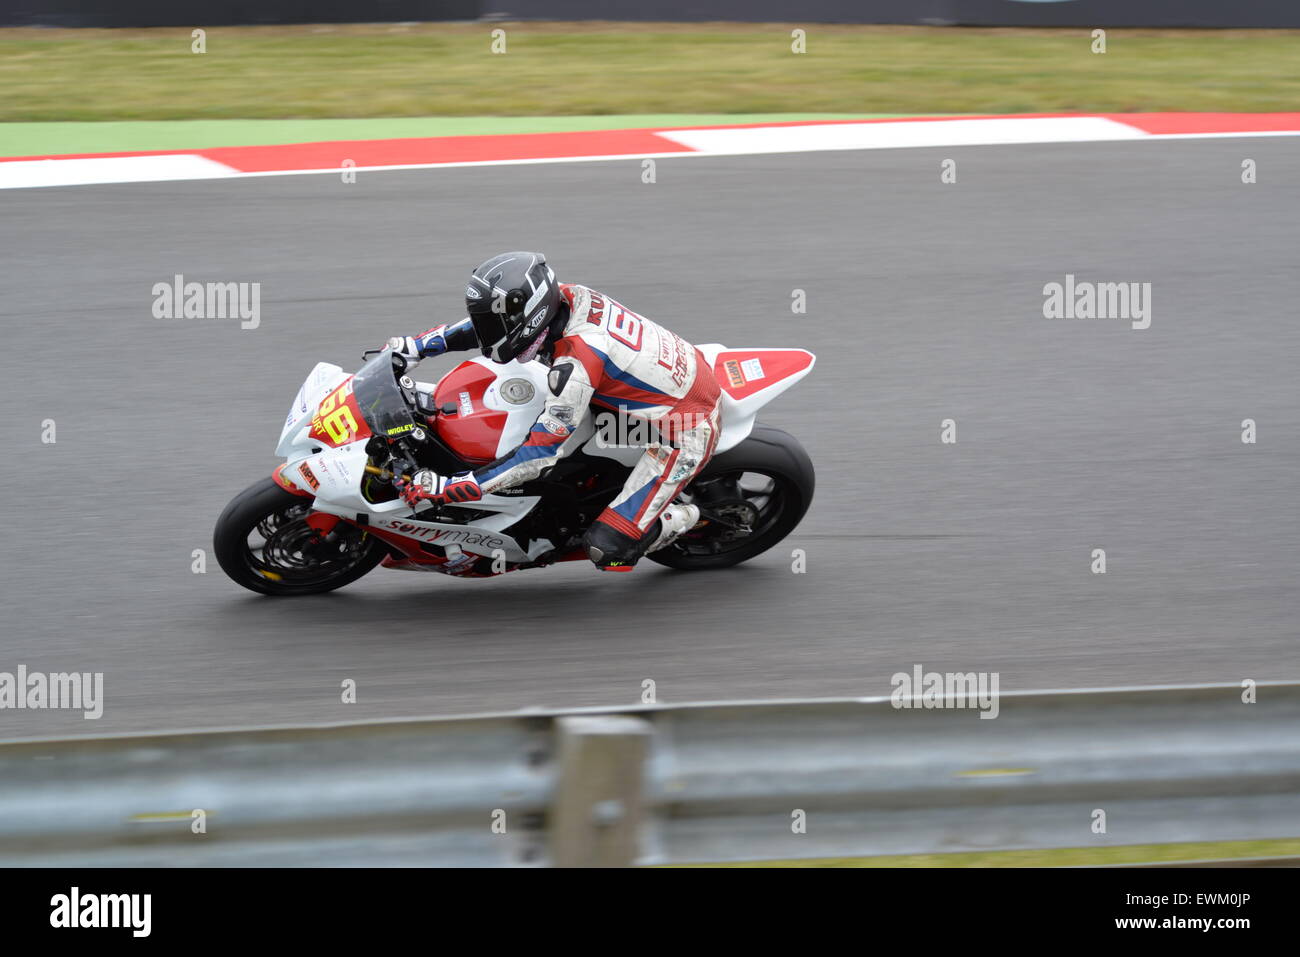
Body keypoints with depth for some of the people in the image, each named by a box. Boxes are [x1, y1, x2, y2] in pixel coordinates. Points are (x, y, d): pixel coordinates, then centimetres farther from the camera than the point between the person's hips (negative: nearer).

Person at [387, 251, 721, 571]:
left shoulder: (576, 361, -33)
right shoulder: (567, 296, -9)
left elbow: (542, 451, -31)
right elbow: (497, 318, 11)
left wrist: (449, 487, -33)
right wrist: (419, 345, 10)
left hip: (684, 435, -9)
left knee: (607, 549, -13)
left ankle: (676, 521, 14)